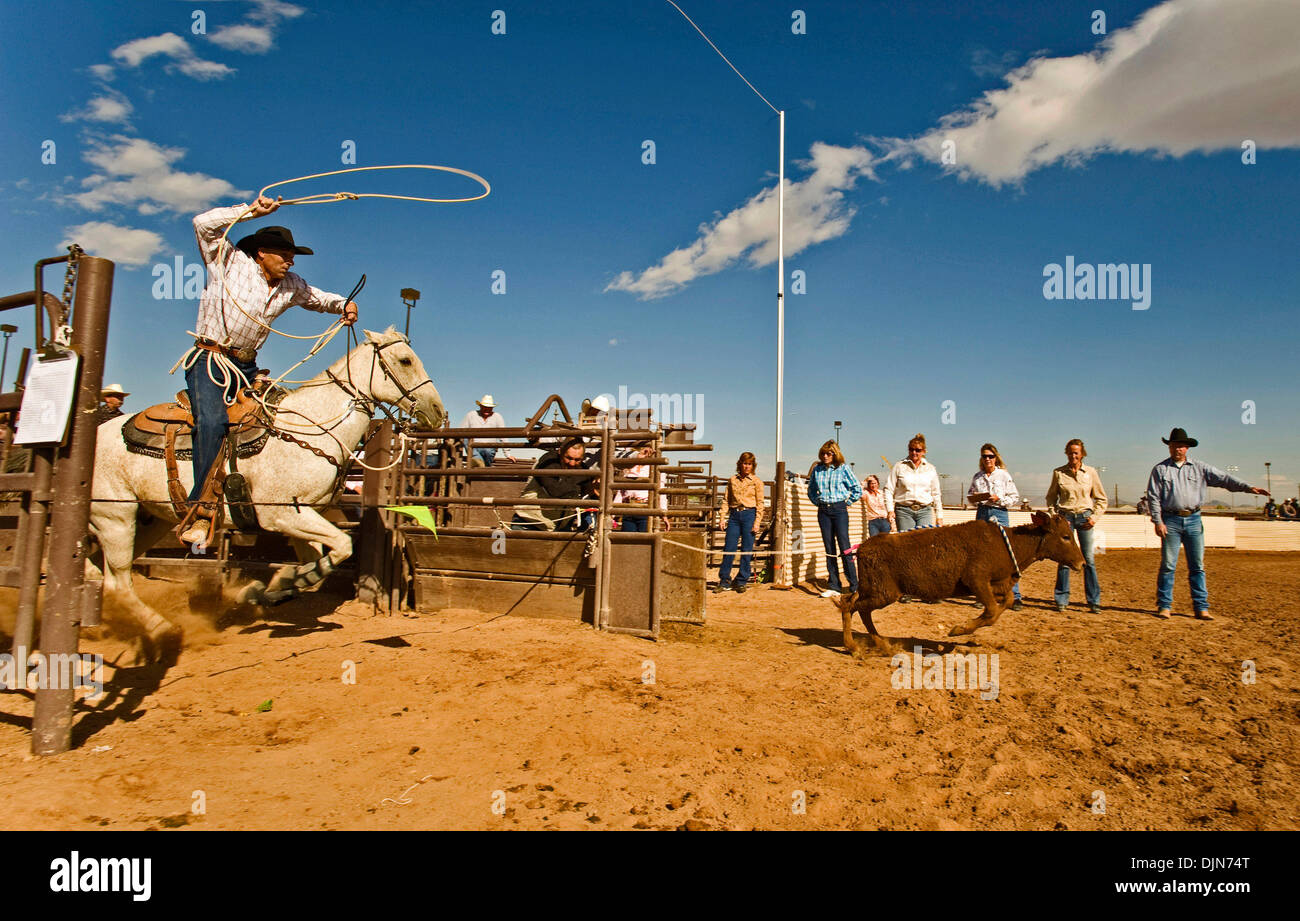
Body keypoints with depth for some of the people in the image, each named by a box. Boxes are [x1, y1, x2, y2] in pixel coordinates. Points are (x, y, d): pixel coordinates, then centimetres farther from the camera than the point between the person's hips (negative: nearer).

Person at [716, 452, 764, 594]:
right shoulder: (732, 480, 11)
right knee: (728, 548, -1)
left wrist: (757, 522, -7)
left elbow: (760, 503, 0)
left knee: (746, 550, 2)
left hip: (749, 514, -2)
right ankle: (724, 581, 8)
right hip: (734, 515, 2)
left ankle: (742, 582, 13)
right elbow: (727, 500, 12)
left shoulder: (756, 481, 3)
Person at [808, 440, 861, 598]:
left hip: (839, 510, -4)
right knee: (829, 549, 5)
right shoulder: (817, 469, 9)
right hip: (823, 511, 4)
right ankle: (834, 586, 9)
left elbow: (858, 489, 1)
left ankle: (854, 586, -2)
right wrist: (817, 502, 12)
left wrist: (847, 502, 1)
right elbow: (811, 489, 23)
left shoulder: (843, 468, -1)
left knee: (844, 548, -8)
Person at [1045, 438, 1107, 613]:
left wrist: (1095, 517, -2)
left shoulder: (1091, 472, 4)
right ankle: (1062, 600, 7)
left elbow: (1102, 499, 11)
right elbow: (1051, 497, 11)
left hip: (1085, 517, 0)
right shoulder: (1058, 472, 3)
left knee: (1088, 559, -1)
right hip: (1065, 517, 0)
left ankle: (1094, 601, 8)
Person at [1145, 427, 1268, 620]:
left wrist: (1248, 487, -14)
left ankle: (1201, 607, 9)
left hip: (1193, 520, 3)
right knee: (1168, 565, -2)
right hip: (1171, 520, -2)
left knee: (1198, 566, 4)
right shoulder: (1160, 469, 3)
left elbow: (1224, 479, 1)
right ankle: (1164, 606, 4)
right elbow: (1154, 497, 0)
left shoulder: (1200, 468, 10)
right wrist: (1158, 521, -9)